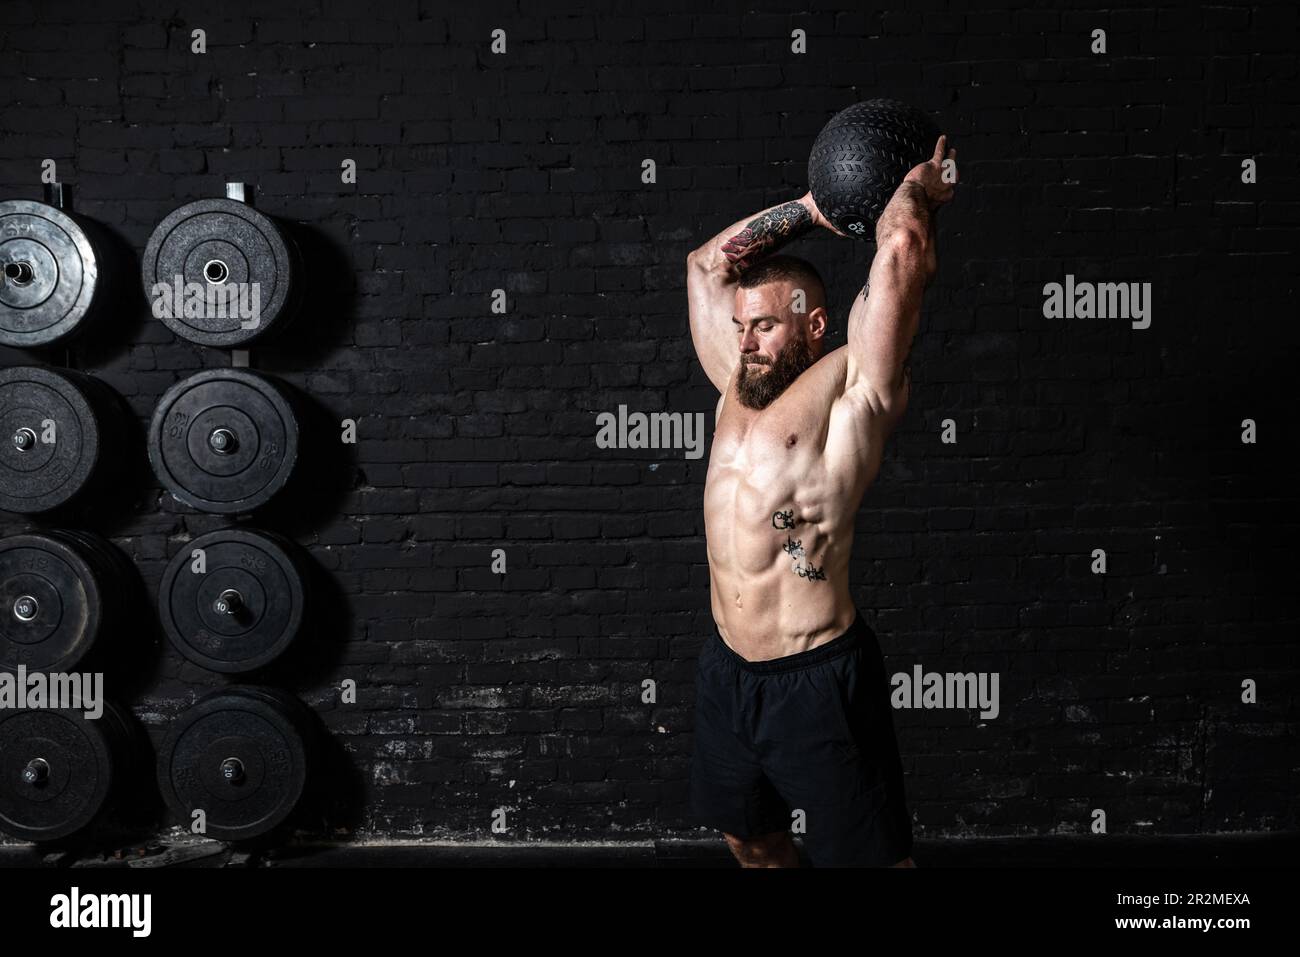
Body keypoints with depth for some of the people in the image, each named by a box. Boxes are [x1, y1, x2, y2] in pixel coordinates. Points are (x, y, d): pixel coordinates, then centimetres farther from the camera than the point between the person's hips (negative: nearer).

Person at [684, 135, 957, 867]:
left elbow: (902, 251, -17)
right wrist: (815, 208, 20)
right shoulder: (739, 388, 11)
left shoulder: (852, 391, -8)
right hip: (728, 671, 7)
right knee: (751, 841, 23)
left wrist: (918, 189, 3)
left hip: (818, 681, -7)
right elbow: (709, 262, 20)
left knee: (867, 856, 2)